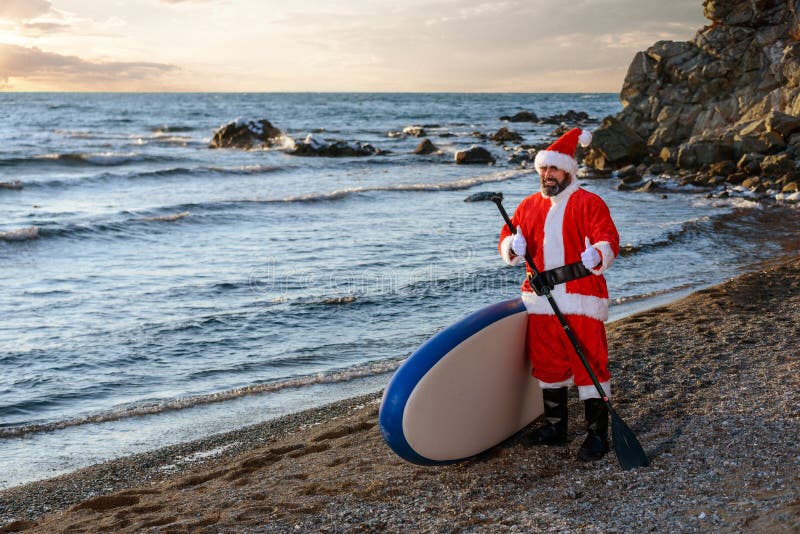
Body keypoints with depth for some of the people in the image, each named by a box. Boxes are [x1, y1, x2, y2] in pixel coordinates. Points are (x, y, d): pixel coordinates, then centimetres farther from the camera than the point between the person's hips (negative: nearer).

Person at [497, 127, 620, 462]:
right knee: (548, 364, 13)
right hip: (540, 300, 6)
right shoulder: (529, 206, 13)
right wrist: (513, 245, -13)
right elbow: (507, 240, 12)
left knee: (589, 364, -5)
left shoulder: (589, 203, -3)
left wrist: (596, 255, -35)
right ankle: (555, 427, 26)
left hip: (581, 299, -6)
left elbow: (609, 241, -12)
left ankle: (598, 434, 2)